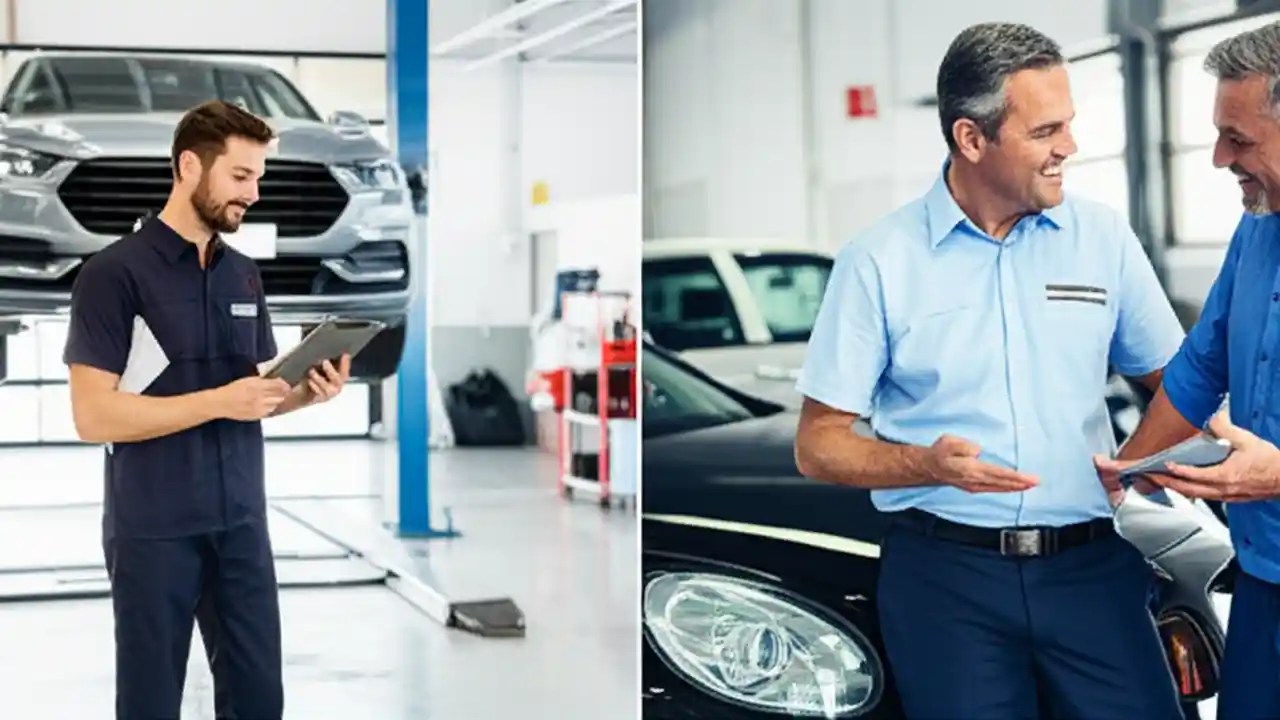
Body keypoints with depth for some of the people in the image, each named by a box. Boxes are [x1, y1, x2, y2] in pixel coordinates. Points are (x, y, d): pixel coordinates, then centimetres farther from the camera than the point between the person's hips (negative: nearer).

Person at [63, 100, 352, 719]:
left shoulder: (244, 275, 10)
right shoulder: (113, 274, -11)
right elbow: (94, 415, -16)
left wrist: (307, 392, -5)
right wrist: (219, 401, -22)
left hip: (240, 523, 6)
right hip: (153, 532, -6)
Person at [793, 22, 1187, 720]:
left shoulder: (1104, 236, 7)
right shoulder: (880, 260, -2)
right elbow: (818, 445, 0)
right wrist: (930, 464, -19)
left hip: (1091, 564, 2)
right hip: (944, 573, -2)